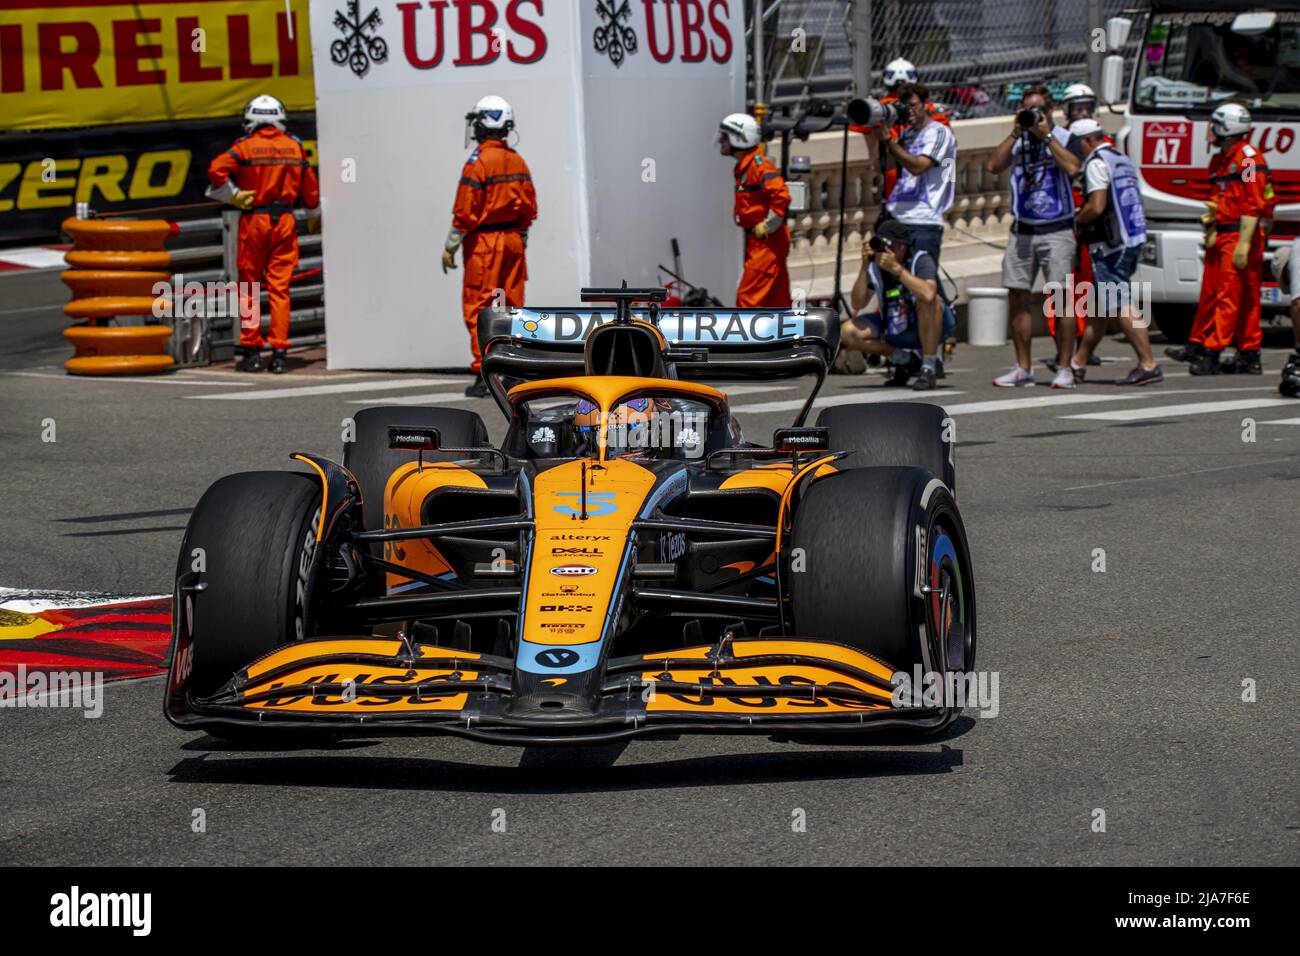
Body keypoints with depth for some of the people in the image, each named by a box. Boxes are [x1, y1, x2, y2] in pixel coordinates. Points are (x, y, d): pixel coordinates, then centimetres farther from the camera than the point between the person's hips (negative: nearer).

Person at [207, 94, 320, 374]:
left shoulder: (245, 146, -3)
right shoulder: (294, 147, 7)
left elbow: (216, 170, -18)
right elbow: (311, 188, 12)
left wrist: (233, 197, -5)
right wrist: (314, 219, 28)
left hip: (254, 221, -2)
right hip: (285, 221, 2)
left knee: (249, 287, 7)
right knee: (280, 288, 2)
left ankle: (251, 351, 6)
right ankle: (279, 352, -2)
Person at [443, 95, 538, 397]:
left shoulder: (478, 162, -14)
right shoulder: (517, 161, 7)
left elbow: (465, 212, -15)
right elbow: (529, 209, 11)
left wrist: (450, 247, -8)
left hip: (483, 242, -7)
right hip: (513, 239, 7)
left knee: (478, 307, -3)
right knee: (512, 305, 10)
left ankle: (484, 373, -8)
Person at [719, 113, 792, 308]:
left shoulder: (759, 166, -17)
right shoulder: (743, 167, 14)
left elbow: (782, 196, -29)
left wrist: (766, 228, -21)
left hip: (768, 242, -10)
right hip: (757, 241, 10)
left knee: (748, 297, -10)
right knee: (776, 300, 14)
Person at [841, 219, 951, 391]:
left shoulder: (921, 260, -23)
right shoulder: (874, 266, -10)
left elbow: (928, 294, -42)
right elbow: (857, 304, -15)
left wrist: (896, 268, -39)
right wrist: (864, 267, -25)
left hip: (927, 328, -5)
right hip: (893, 329, 5)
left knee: (930, 300, -36)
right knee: (848, 331, -13)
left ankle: (929, 367, -21)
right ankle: (906, 361, 4)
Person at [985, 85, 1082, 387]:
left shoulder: (1064, 138, 1)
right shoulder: (1017, 140, 11)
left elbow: (1072, 167, -19)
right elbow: (992, 166, -2)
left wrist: (1046, 135, -13)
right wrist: (1015, 133, -6)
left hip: (1056, 230, -4)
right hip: (1022, 230, 4)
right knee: (1017, 299, 2)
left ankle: (1064, 368, -4)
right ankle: (1023, 368, 9)